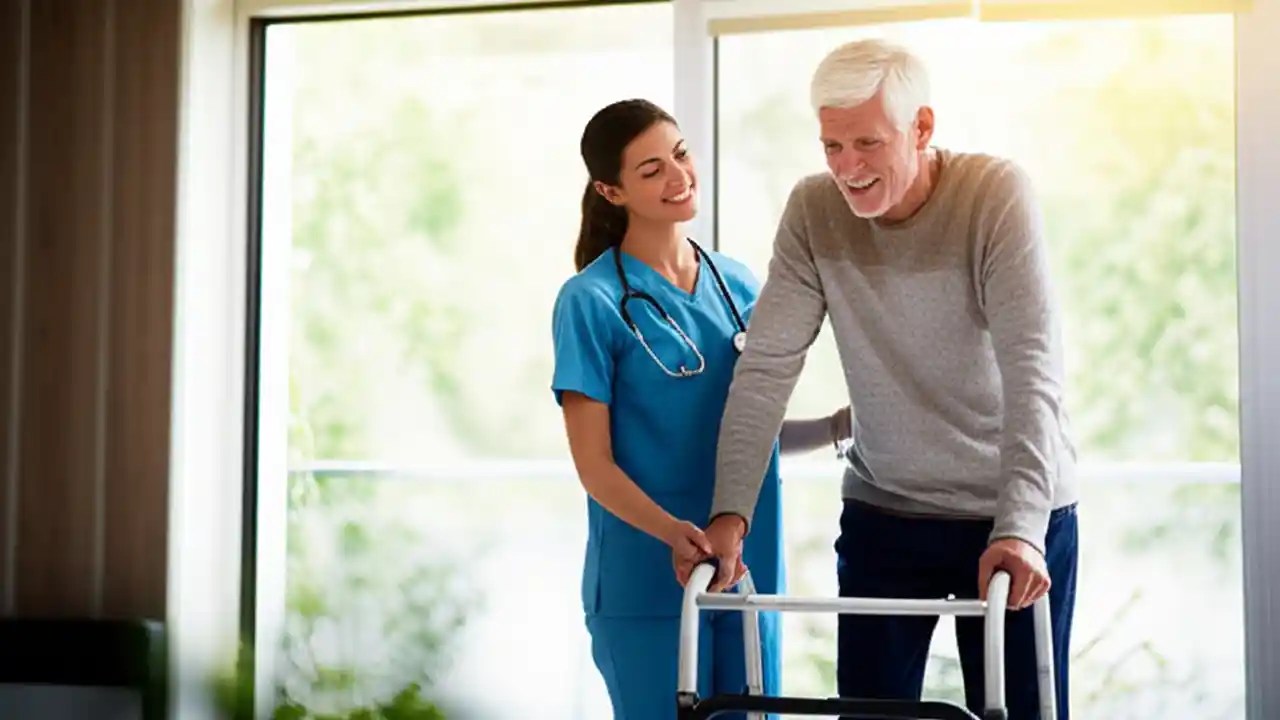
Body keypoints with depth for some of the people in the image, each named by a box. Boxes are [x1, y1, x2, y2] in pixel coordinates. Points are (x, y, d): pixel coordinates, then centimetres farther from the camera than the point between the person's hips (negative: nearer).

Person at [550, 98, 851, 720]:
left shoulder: (737, 284, 8)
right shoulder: (593, 301, -7)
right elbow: (594, 464, -10)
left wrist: (844, 424, 0)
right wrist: (672, 532, -25)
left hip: (749, 573, 5)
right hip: (646, 584, -5)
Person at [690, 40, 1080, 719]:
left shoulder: (996, 194, -16)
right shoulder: (813, 210, -6)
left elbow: (1031, 366, -24)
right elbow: (767, 365, -9)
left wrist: (1019, 526, -34)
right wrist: (731, 511, -20)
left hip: (1014, 514, -2)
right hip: (883, 511, 3)